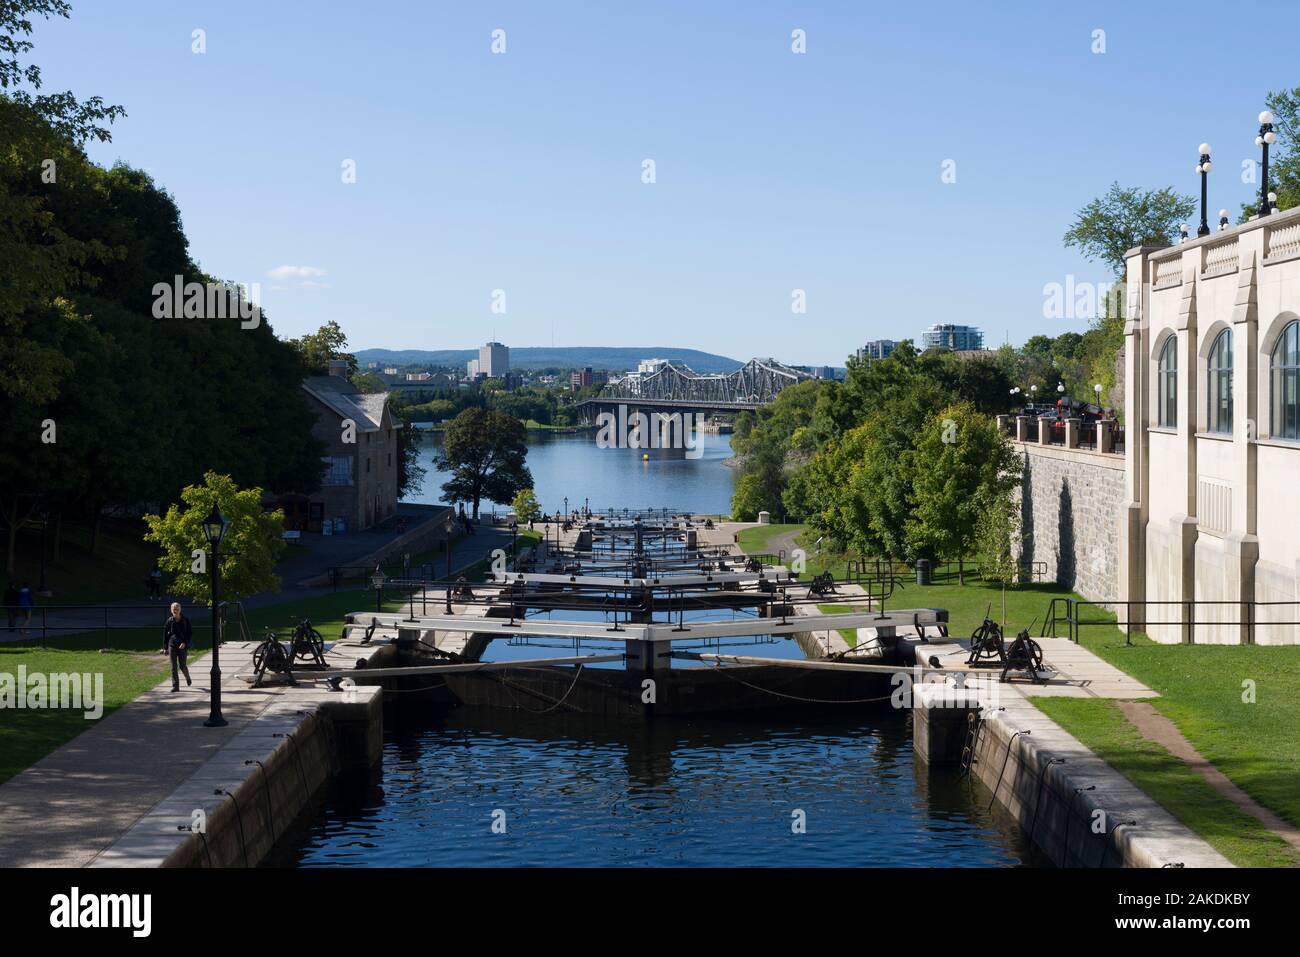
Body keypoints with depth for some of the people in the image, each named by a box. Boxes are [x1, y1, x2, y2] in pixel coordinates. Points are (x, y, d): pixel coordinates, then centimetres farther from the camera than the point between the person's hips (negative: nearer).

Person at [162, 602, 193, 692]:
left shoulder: (185, 620, -2)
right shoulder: (170, 620, 3)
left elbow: (191, 633, -1)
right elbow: (165, 634, 9)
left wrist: (185, 643, -15)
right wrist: (165, 648, 7)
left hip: (182, 646, -1)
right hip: (172, 645, 2)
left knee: (182, 666, 2)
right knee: (173, 667, -2)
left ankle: (187, 677, 34)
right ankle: (175, 686, 1)